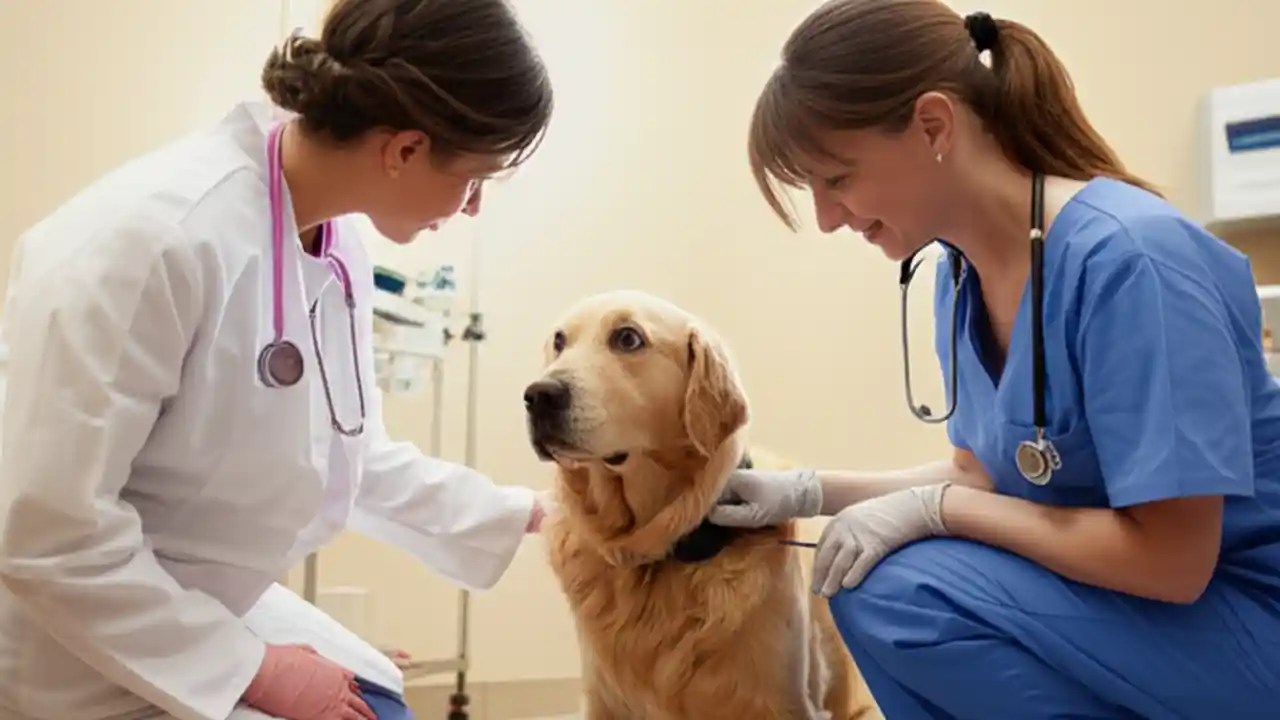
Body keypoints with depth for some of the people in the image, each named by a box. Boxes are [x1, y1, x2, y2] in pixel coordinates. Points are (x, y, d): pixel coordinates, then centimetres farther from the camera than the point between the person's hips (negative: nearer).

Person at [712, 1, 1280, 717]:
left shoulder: (1129, 257, -27)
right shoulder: (961, 275, -1)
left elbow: (1171, 558, -26)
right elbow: (983, 470, 11)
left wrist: (933, 509, -19)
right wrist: (810, 491, 1)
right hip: (1110, 587, 8)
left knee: (898, 593, -23)